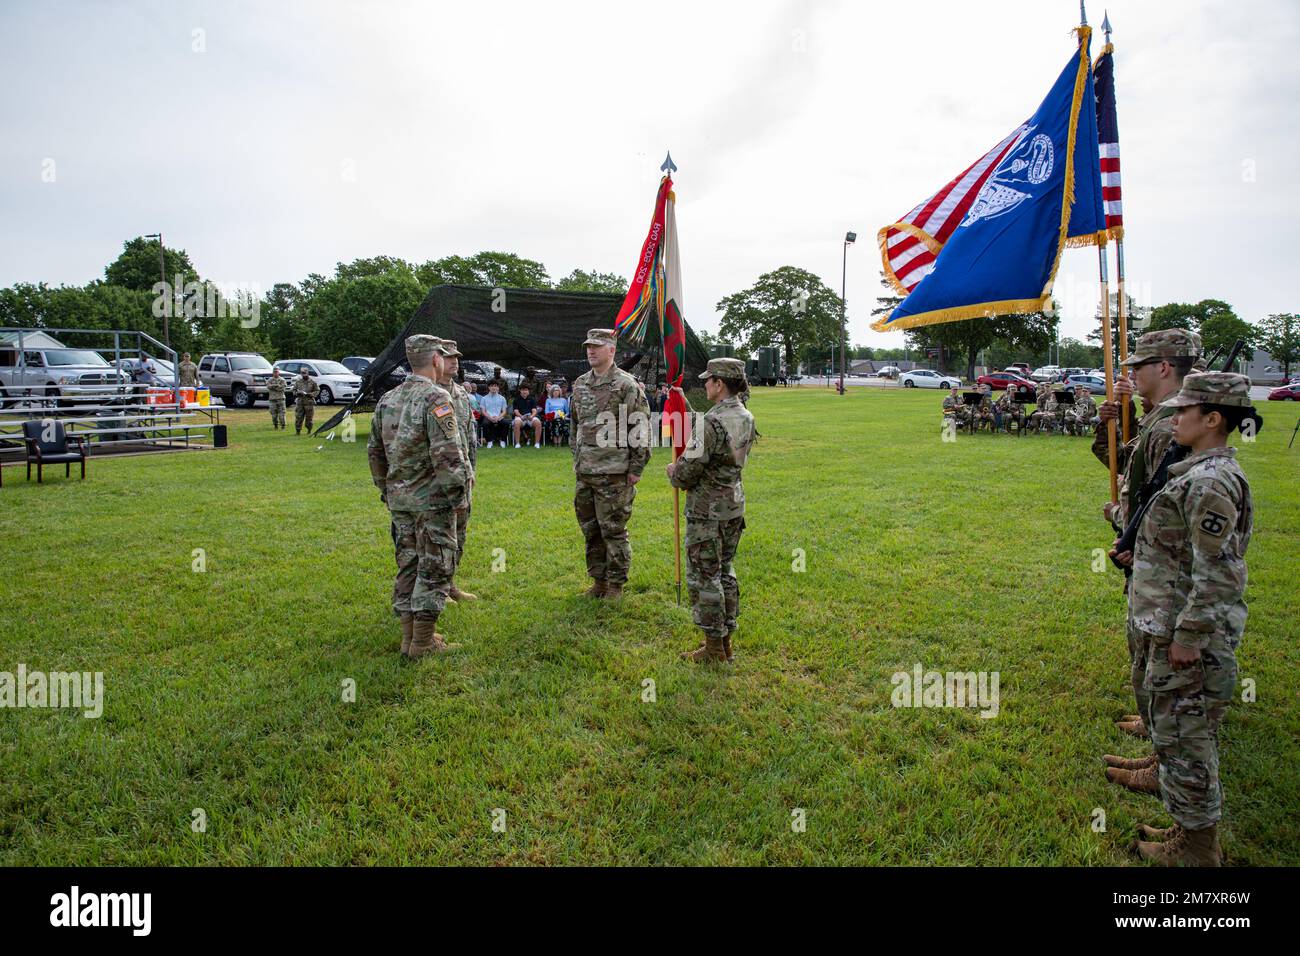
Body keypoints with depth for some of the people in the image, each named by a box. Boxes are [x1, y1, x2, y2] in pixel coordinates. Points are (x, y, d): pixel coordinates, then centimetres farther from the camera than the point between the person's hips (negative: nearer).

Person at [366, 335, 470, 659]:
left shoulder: (387, 399, 10)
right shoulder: (436, 397, -15)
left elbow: (374, 451, 16)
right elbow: (447, 454, -22)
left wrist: (385, 489, 24)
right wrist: (458, 492, -12)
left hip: (398, 497, 7)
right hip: (432, 498, -7)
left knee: (408, 564, 14)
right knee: (434, 568, 1)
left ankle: (409, 635, 21)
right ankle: (423, 642, 5)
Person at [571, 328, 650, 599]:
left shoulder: (626, 385, -9)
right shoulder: (580, 384, 12)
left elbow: (642, 429, -10)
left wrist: (636, 468, -11)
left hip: (614, 474, -7)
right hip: (584, 473, 7)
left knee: (614, 530, 0)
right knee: (590, 530, 13)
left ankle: (616, 585, 12)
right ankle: (598, 581, 26)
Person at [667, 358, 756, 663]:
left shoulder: (713, 422, -22)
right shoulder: (747, 419, 6)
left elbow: (688, 471, -20)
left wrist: (674, 474, 2)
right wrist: (684, 467, 11)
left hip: (707, 509, -9)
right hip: (734, 504, 9)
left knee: (704, 576, 1)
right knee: (725, 572, 17)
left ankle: (714, 649, 9)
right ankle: (726, 641, 25)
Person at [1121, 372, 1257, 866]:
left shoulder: (1210, 483, -22)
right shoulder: (1208, 472, 10)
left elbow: (1216, 574, -24)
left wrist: (1187, 636, -21)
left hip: (1191, 634, -10)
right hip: (1180, 625, 10)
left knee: (1183, 734, 2)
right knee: (1185, 731, 20)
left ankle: (1196, 847, 17)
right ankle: (1192, 827, 34)